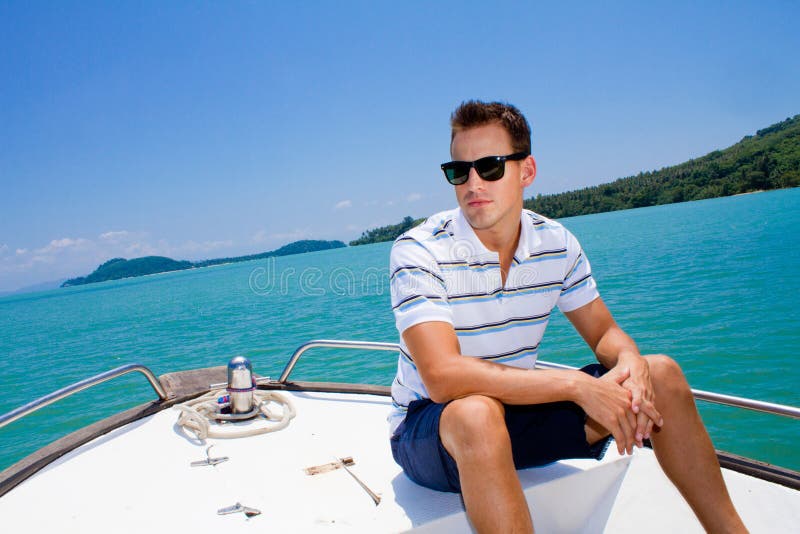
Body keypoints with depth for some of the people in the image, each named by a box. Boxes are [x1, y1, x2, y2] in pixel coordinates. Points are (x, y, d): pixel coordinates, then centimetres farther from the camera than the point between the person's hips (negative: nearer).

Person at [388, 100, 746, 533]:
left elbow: (604, 333, 6)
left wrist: (630, 362, -19)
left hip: (516, 410, 5)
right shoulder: (418, 251, -20)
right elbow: (443, 376, -31)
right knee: (476, 413, -40)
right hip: (427, 428, -4)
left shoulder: (557, 243, -4)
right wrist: (577, 385, -32)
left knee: (661, 374, -4)